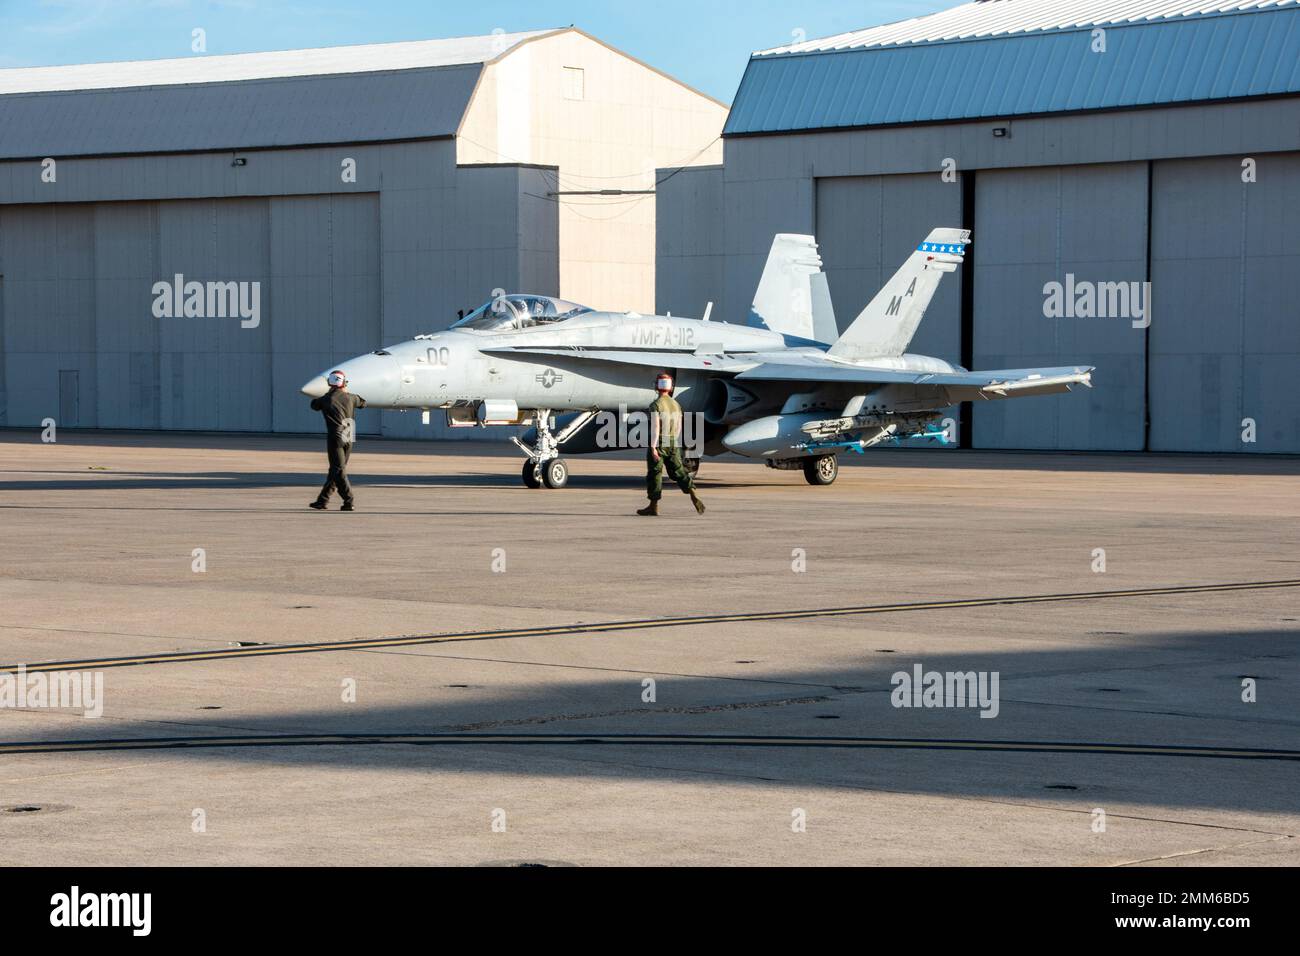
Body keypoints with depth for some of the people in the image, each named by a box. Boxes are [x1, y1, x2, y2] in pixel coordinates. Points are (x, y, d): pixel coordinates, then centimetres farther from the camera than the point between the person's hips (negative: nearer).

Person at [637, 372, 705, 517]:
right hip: (673, 444, 6)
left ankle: (653, 506, 8)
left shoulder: (655, 405, -12)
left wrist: (653, 447, -21)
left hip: (658, 442, -6)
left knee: (654, 474, 3)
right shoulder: (676, 404, 9)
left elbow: (655, 427, -20)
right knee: (678, 471, 6)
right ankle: (694, 497, -12)